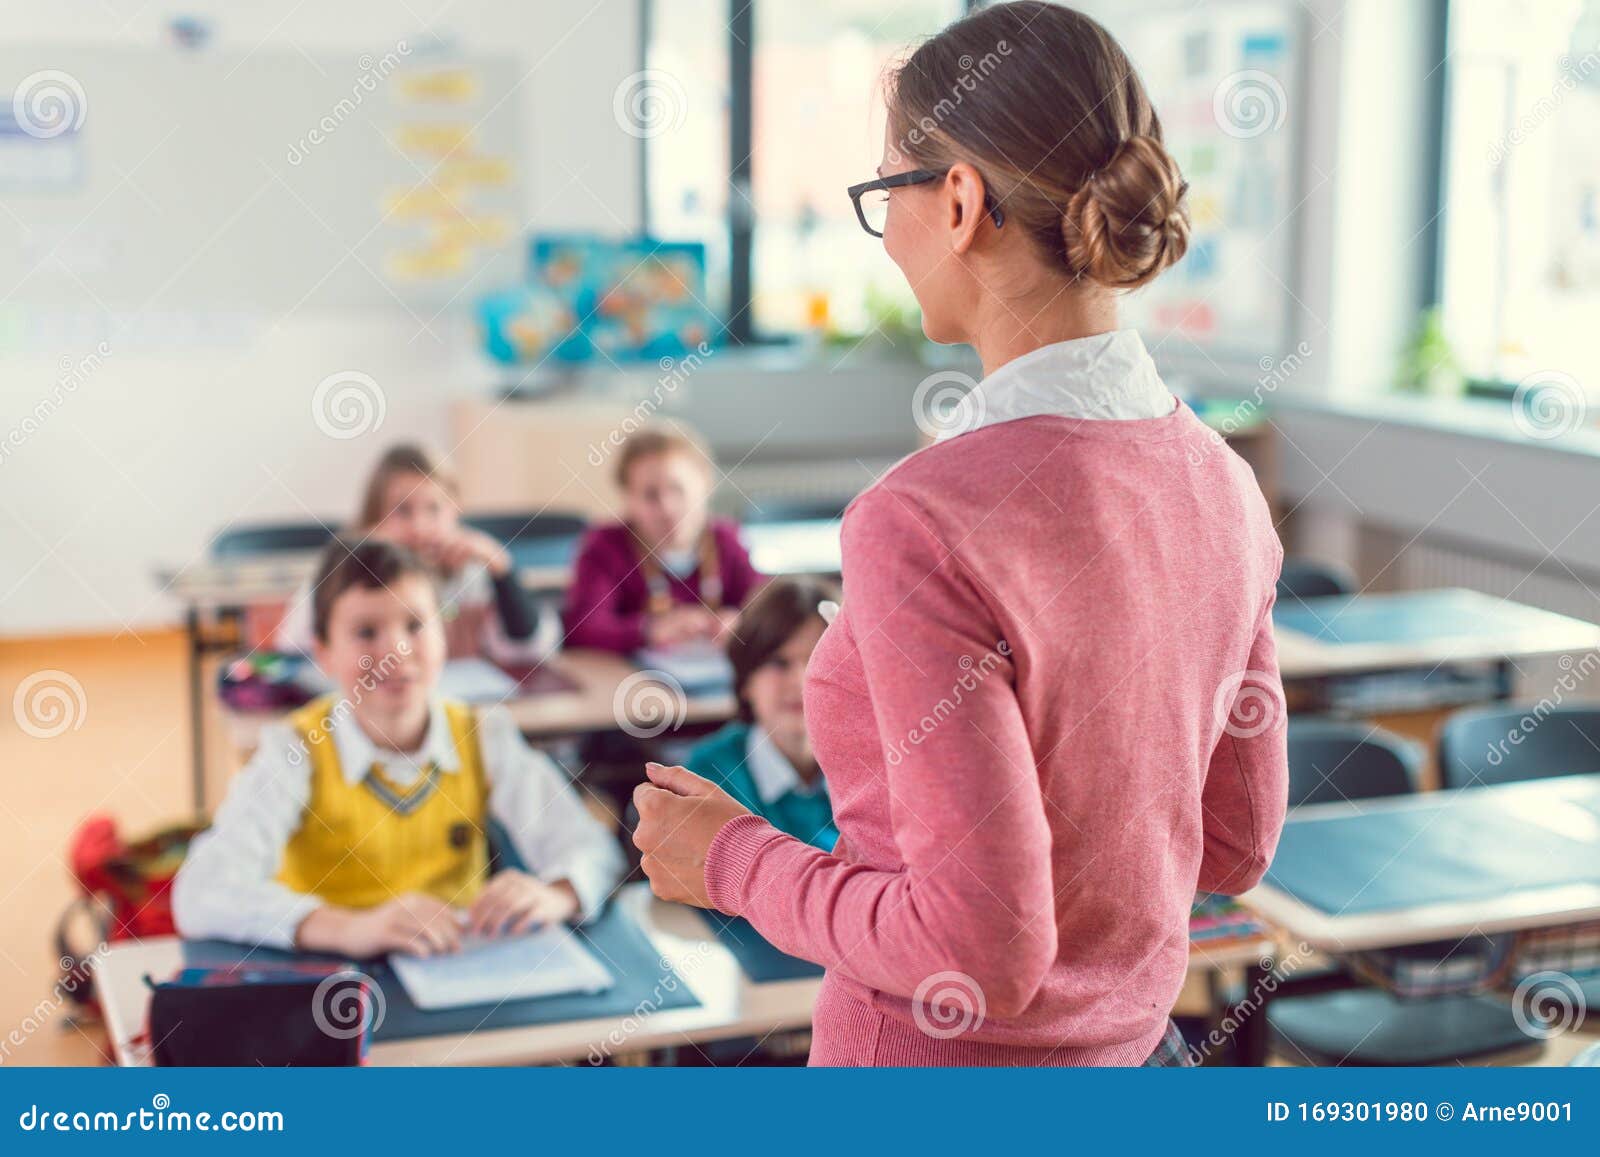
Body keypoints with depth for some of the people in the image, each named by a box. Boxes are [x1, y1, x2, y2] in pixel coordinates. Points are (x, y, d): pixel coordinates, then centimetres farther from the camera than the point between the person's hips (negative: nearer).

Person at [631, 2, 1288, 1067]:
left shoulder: (926, 522, -26)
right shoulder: (1221, 484, -3)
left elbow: (984, 950, -25)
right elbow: (1233, 843, 6)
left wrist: (734, 861, -11)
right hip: (1134, 1044, 7)